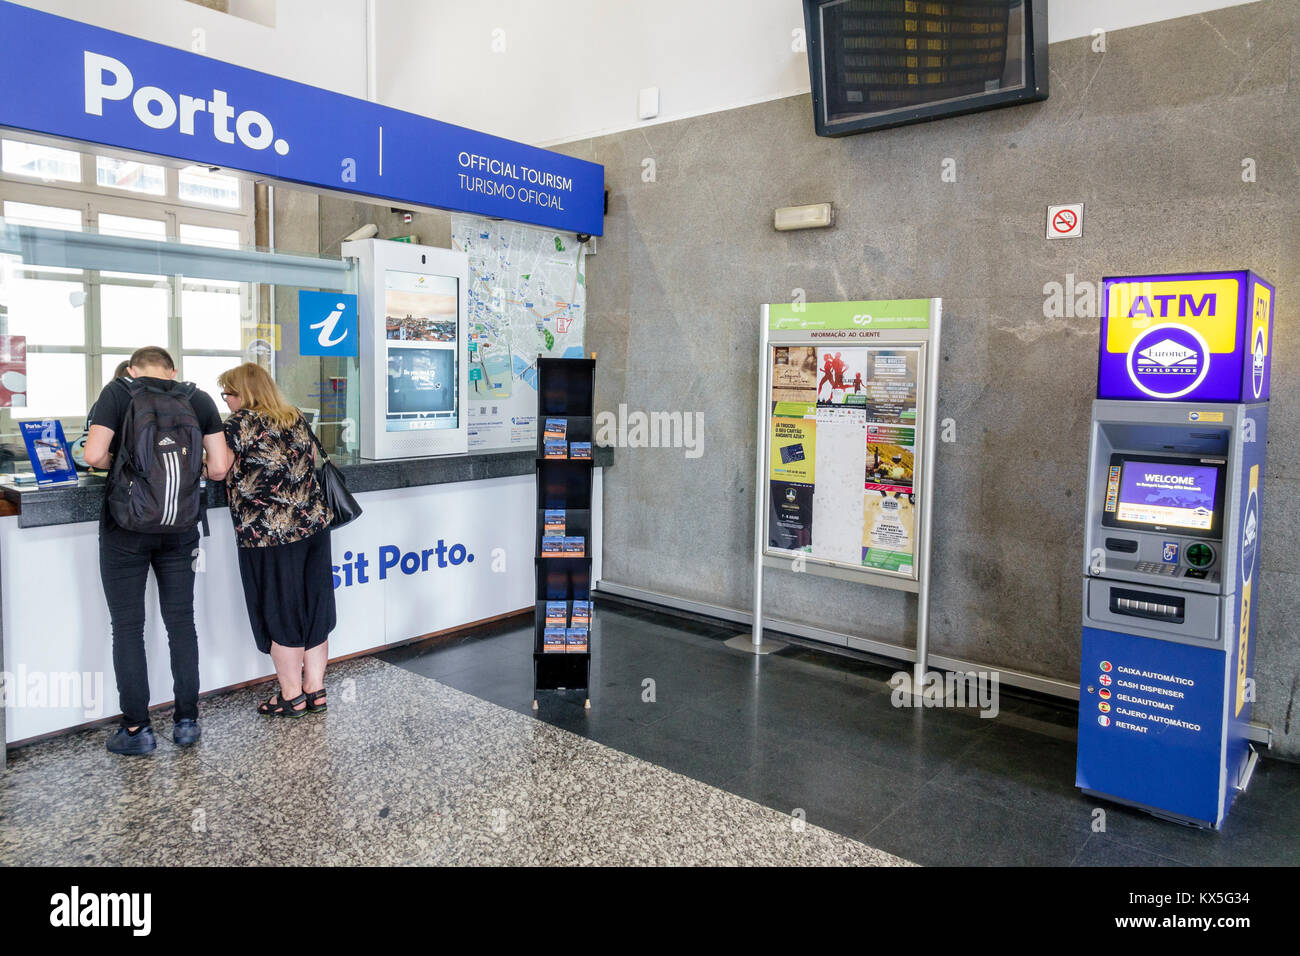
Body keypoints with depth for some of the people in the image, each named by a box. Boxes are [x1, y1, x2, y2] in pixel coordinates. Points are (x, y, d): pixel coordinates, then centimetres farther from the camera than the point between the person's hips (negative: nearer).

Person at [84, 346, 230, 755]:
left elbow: (94, 455, -15)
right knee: (181, 621, 12)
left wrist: (120, 461, 6)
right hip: (179, 526, 3)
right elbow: (218, 468, 0)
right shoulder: (199, 400, 3)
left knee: (127, 626, 7)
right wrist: (227, 452, 22)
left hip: (126, 526, -2)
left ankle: (137, 729, 13)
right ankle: (186, 721, 18)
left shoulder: (118, 392, -4)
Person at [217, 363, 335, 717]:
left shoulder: (239, 425, -8)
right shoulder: (297, 419, 11)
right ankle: (315, 690, 22)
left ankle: (292, 696, 16)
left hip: (271, 533, -6)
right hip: (315, 523, 6)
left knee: (282, 614, 6)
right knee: (315, 608, 13)